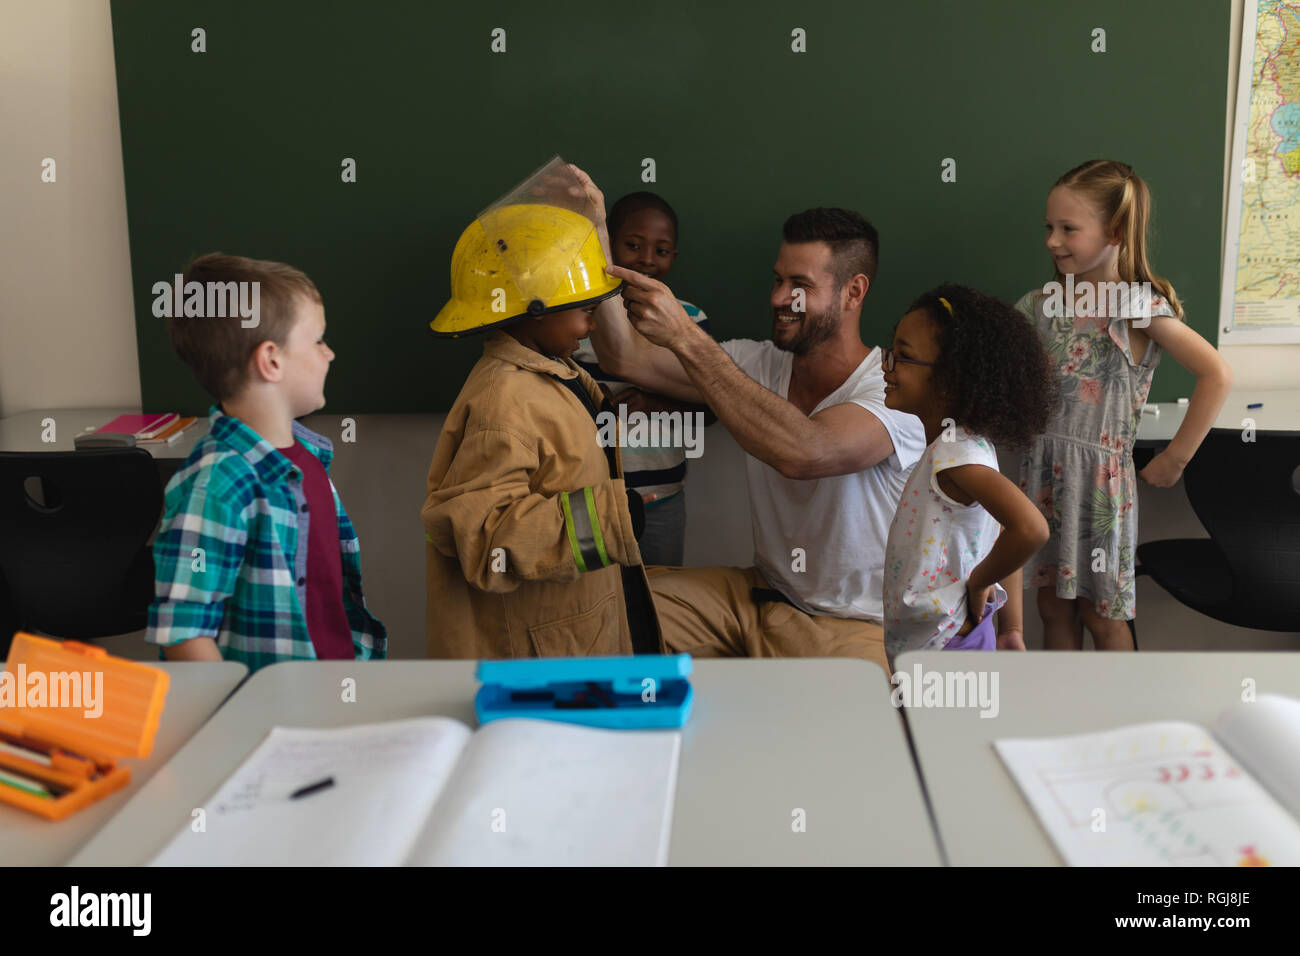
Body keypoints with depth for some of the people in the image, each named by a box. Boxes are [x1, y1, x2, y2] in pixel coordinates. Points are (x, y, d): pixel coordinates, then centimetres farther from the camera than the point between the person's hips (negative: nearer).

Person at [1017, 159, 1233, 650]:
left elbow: (1216, 375, -18)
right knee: (1052, 604, 15)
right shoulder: (1041, 303, 2)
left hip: (1100, 473, -4)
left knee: (1100, 614, 8)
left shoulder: (1140, 305, -13)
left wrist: (1175, 459, -16)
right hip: (1042, 471, 5)